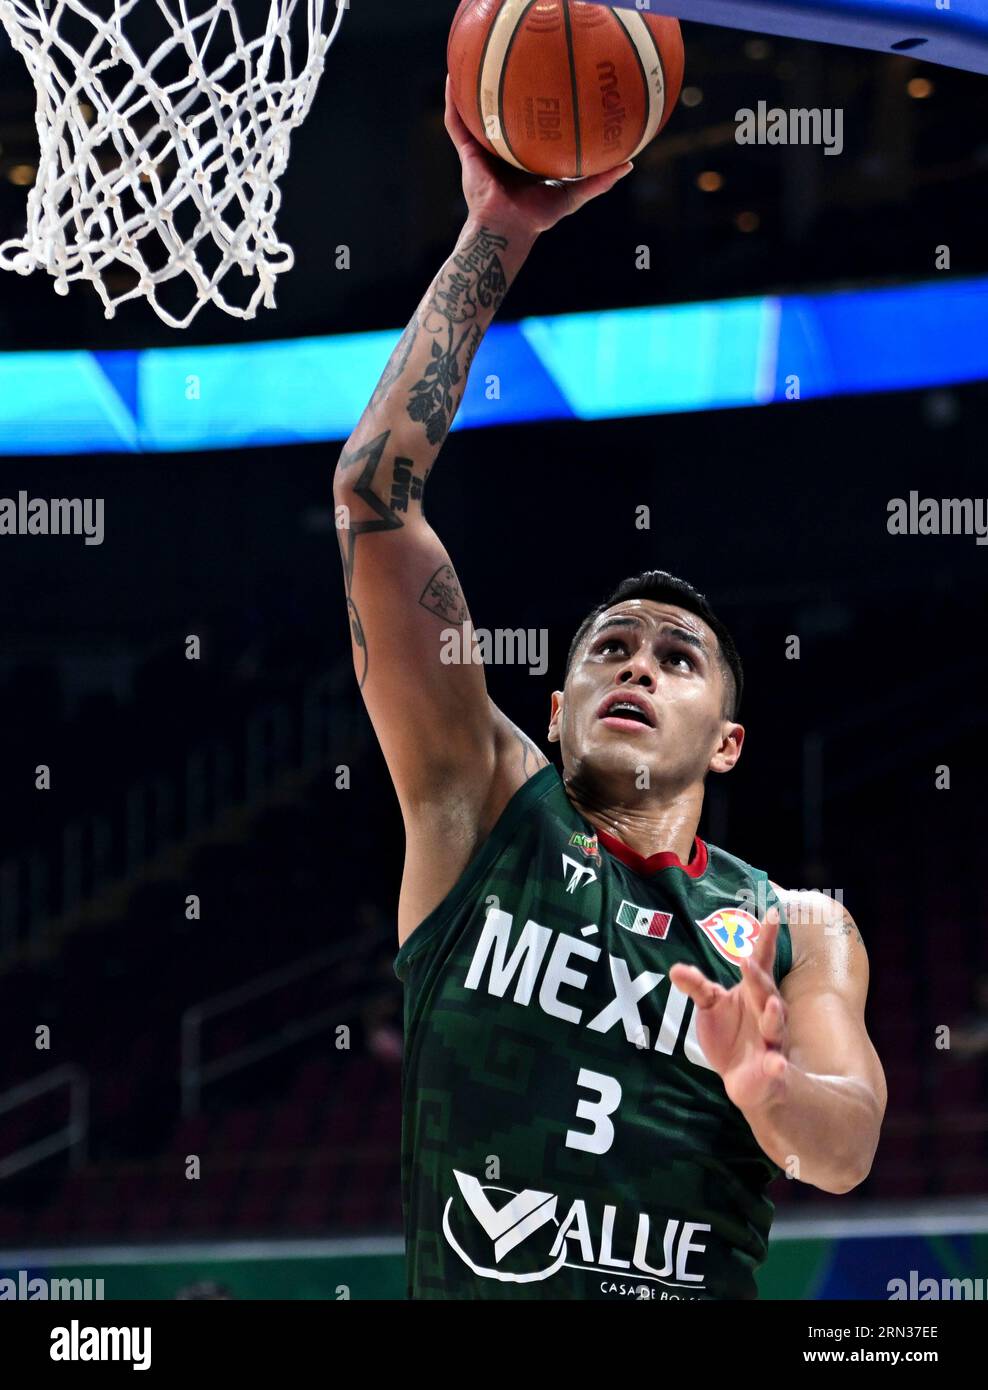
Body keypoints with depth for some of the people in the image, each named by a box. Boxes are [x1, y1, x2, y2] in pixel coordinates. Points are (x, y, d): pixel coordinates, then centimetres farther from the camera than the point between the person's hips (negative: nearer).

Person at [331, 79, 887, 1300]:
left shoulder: (797, 933, 12)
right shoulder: (484, 810, 10)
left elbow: (846, 1150, -4)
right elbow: (374, 490, 5)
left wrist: (770, 1086, -26)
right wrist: (497, 236, 2)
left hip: (697, 1292, -1)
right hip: (464, 1289, 1)